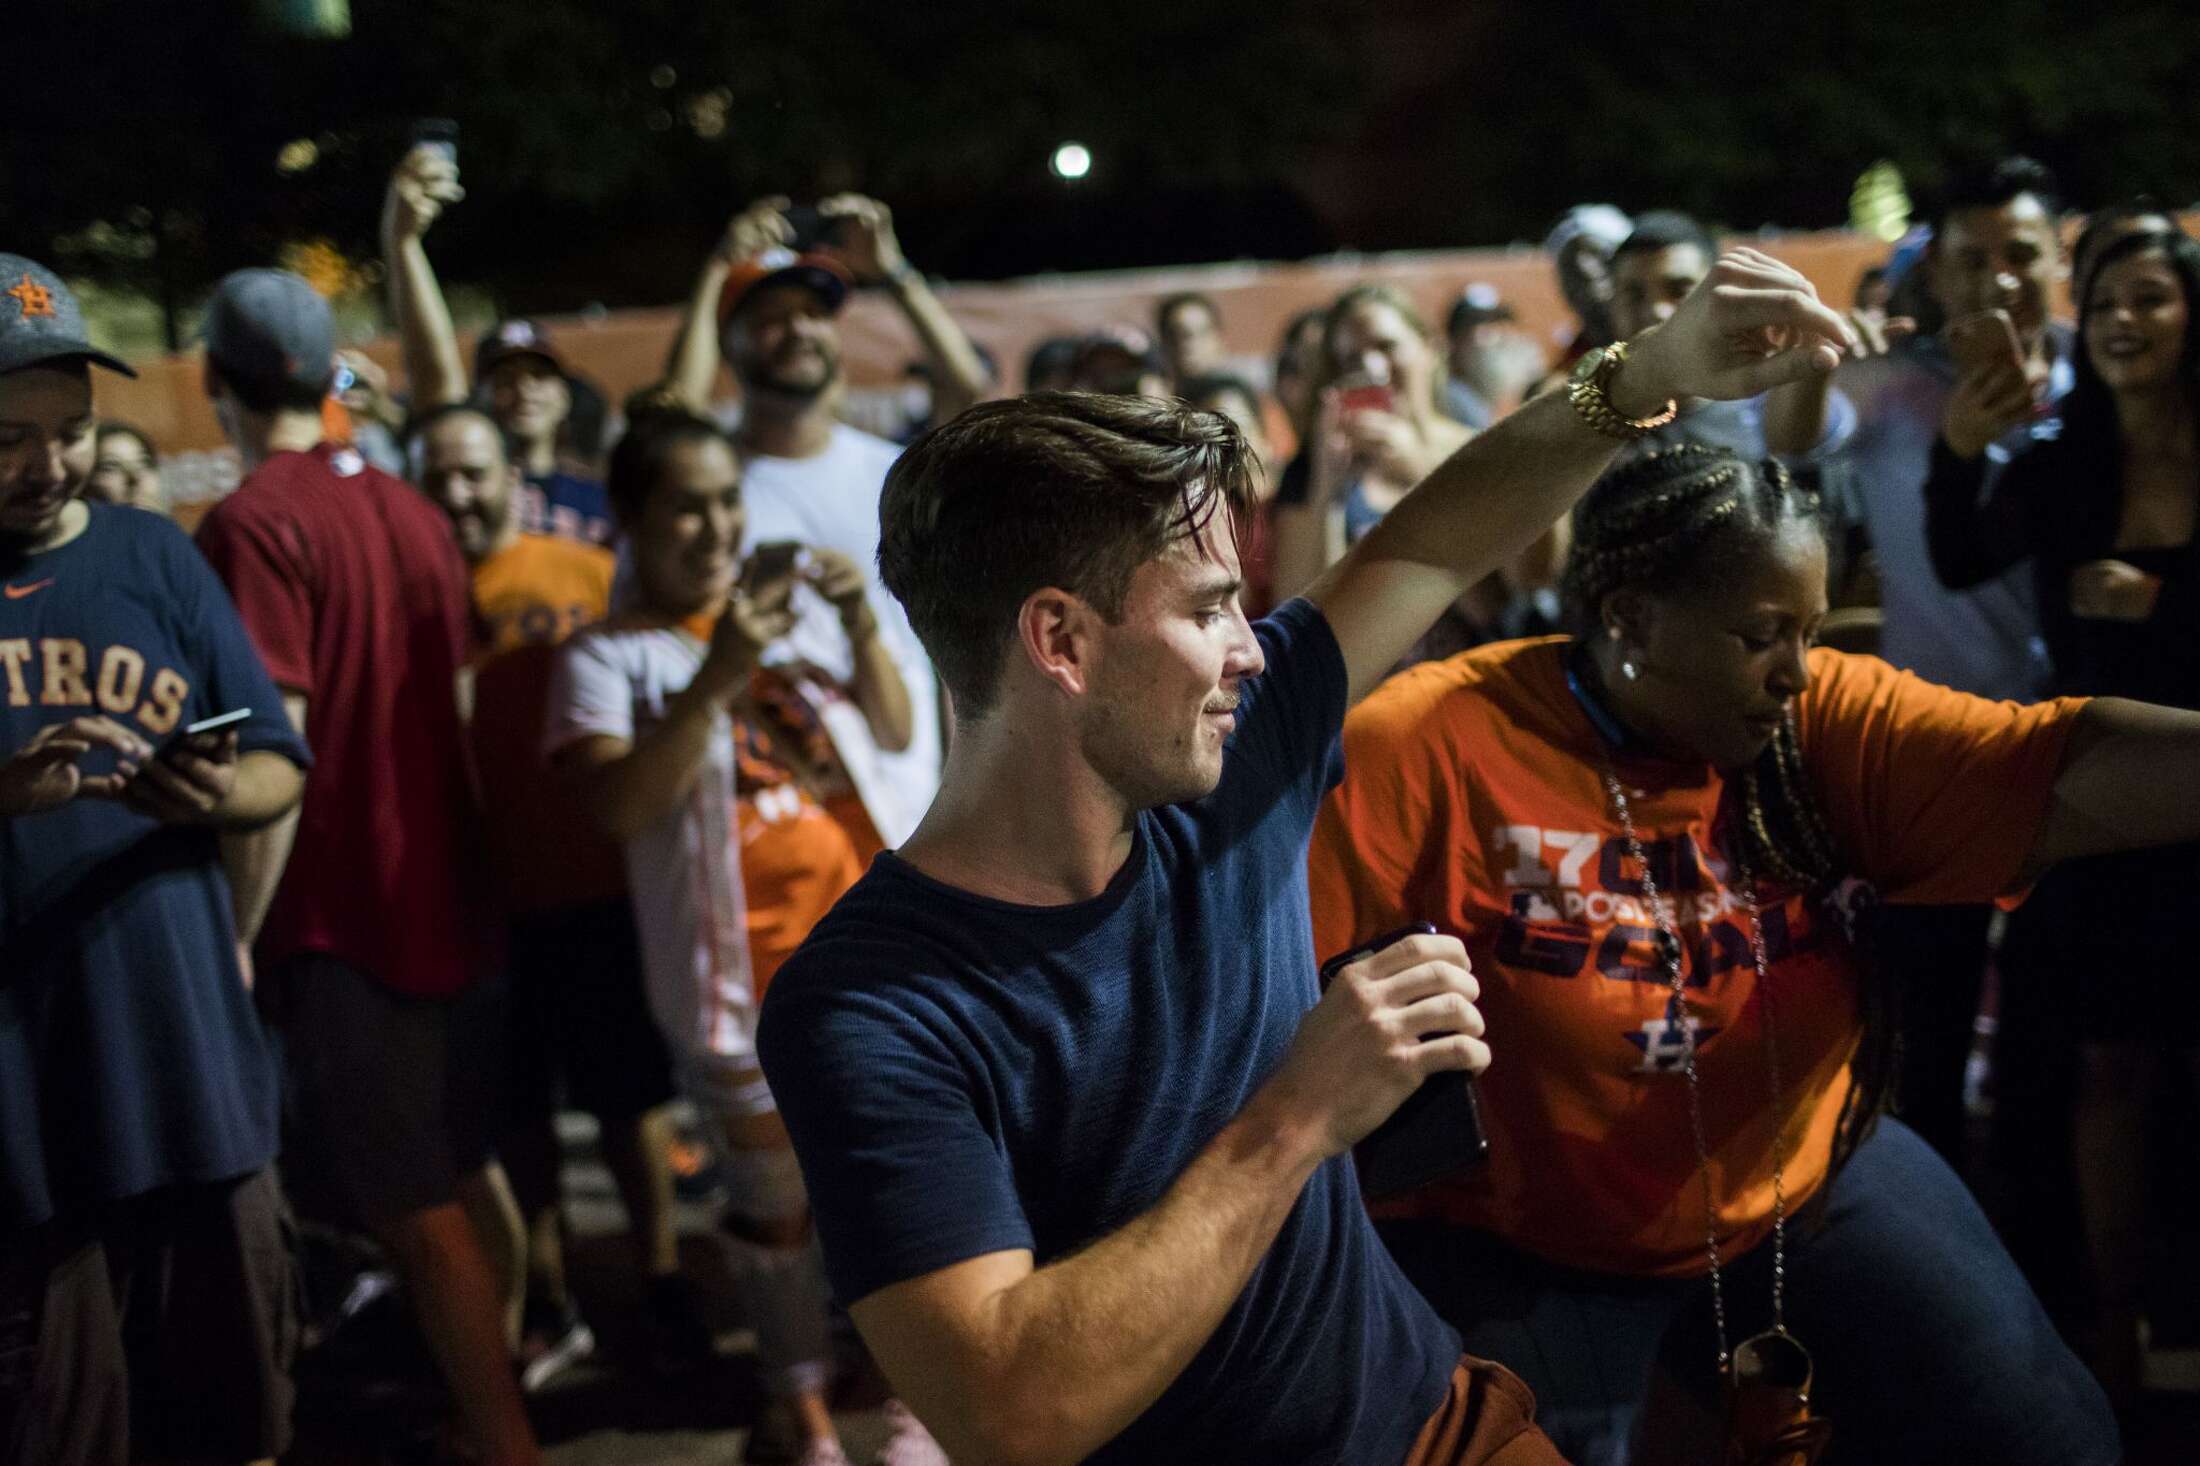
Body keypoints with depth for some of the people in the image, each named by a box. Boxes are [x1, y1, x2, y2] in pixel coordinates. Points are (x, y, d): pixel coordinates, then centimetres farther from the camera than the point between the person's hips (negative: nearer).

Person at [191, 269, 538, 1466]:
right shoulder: (409, 510, 5)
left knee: (418, 1215, -1)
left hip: (336, 914, -8)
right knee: (467, 1173, 20)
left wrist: (237, 933, -15)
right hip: (445, 896, 8)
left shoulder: (252, 525, -16)